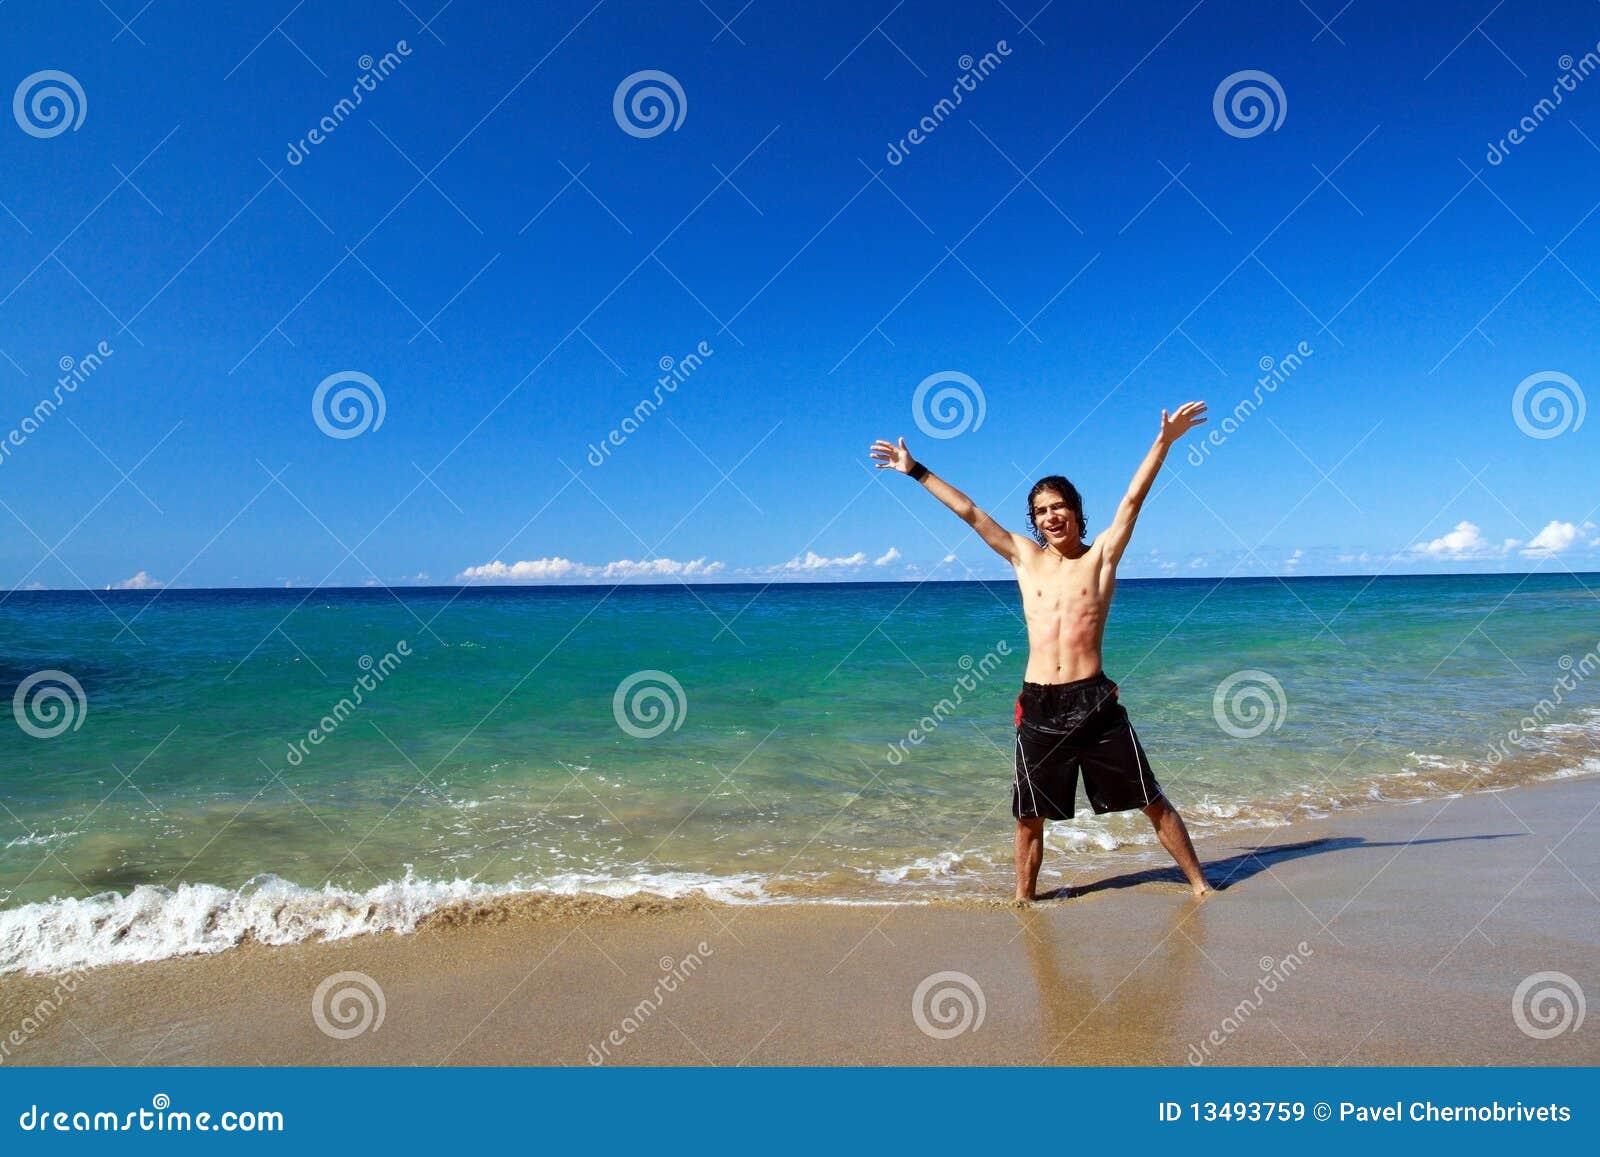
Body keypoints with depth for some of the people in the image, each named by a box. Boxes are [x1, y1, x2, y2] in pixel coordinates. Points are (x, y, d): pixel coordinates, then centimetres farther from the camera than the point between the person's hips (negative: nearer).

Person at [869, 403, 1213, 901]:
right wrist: (916, 471, 14)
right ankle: (1022, 901, 28)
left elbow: (1132, 499, -5)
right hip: (1038, 705, 2)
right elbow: (969, 511, 11)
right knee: (1028, 817, 11)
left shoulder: (1100, 556, 5)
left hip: (1094, 701, -2)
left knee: (1153, 801, 7)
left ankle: (1200, 883, 25)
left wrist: (1163, 442, -14)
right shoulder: (1024, 557, 10)